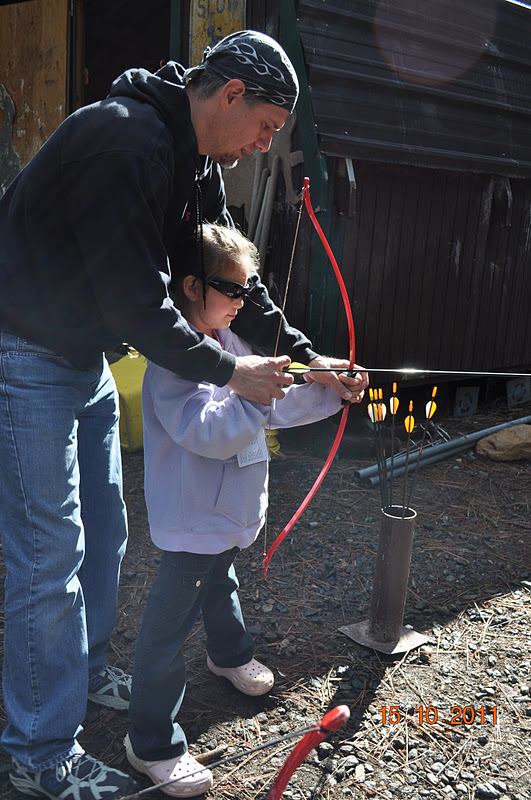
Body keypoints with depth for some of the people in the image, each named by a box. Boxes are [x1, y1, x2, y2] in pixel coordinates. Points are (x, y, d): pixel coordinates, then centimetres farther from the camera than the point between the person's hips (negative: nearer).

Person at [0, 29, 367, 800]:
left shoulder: (197, 163, 6)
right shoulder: (125, 140, -25)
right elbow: (135, 298, -28)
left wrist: (307, 359, 5)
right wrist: (228, 370, -17)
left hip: (86, 353, 10)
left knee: (102, 528, 17)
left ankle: (87, 668, 39)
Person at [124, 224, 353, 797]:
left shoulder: (230, 345, 6)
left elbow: (272, 409, 13)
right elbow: (205, 432, -33)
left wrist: (328, 391, 6)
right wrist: (252, 393, -38)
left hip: (230, 511, 10)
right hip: (192, 518, -9)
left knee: (221, 583, 32)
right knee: (169, 623, 1)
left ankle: (230, 655, 59)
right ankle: (151, 743, 15)